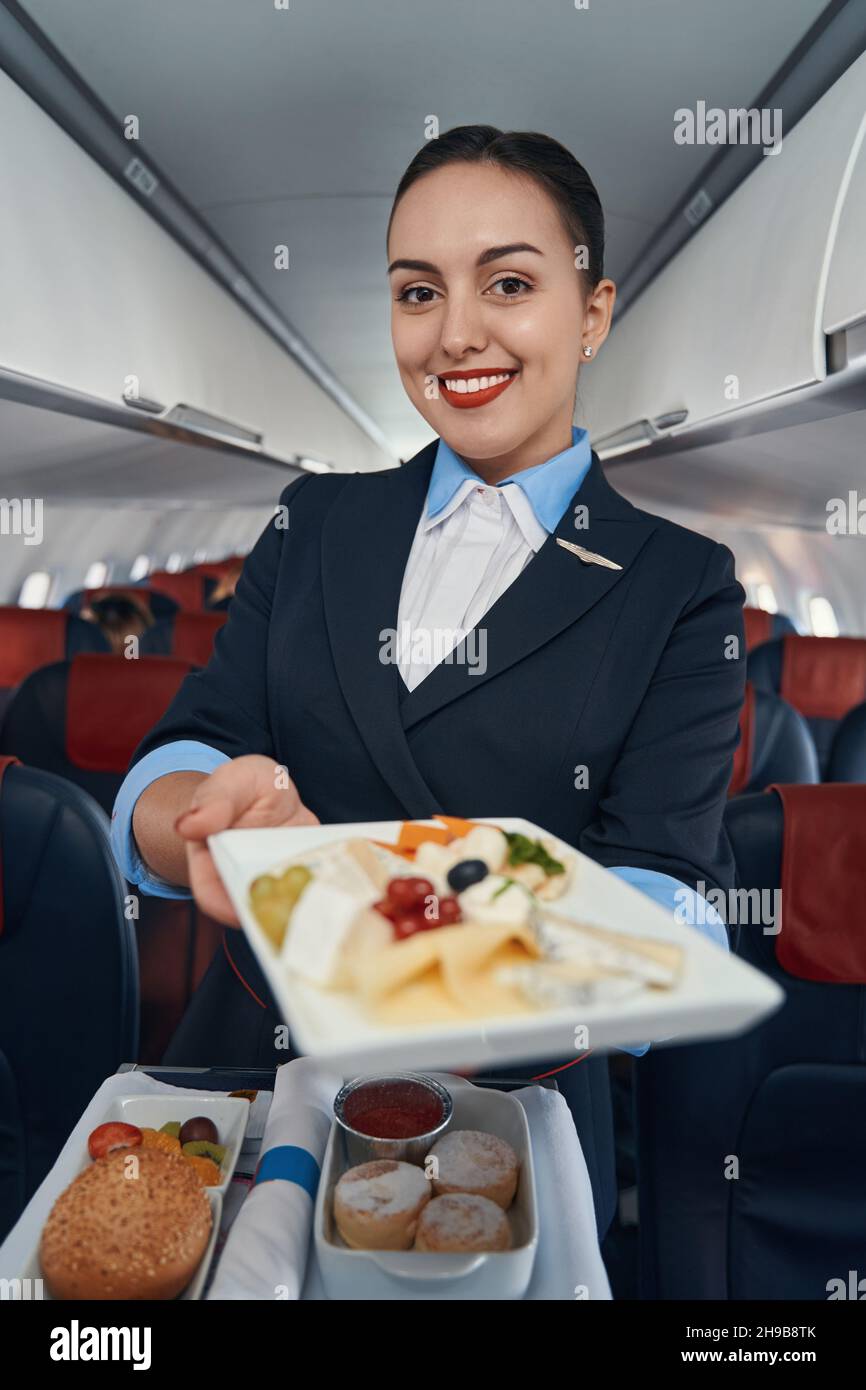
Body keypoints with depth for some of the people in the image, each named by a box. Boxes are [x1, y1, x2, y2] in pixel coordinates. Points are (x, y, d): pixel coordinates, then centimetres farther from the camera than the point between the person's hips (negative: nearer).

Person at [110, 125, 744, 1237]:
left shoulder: (681, 589, -5)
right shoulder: (315, 521, 2)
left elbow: (658, 892, -14)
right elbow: (166, 769, -5)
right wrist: (218, 809, -30)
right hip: (252, 1069, 3)